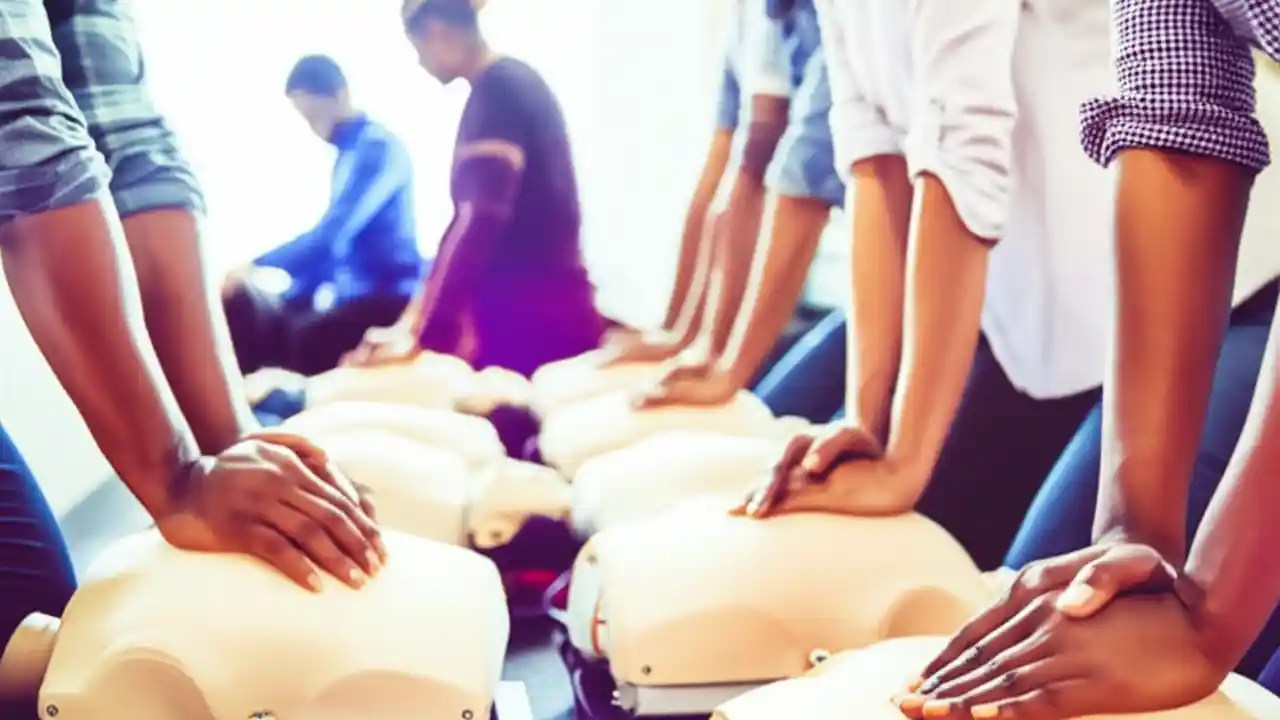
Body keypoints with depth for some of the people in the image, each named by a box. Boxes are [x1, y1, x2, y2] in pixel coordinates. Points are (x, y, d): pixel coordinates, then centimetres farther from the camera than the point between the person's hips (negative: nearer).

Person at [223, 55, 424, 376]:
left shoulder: (378, 147, -12)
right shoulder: (348, 154, 16)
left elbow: (333, 234, -21)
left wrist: (256, 267, -16)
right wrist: (288, 297, 18)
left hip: (387, 296, -9)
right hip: (356, 296, 9)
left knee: (309, 337, -27)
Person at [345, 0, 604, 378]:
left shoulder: (493, 92, -13)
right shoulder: (518, 82, 15)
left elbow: (480, 220, -24)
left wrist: (419, 332, -26)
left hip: (528, 321, -9)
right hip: (548, 314, 9)